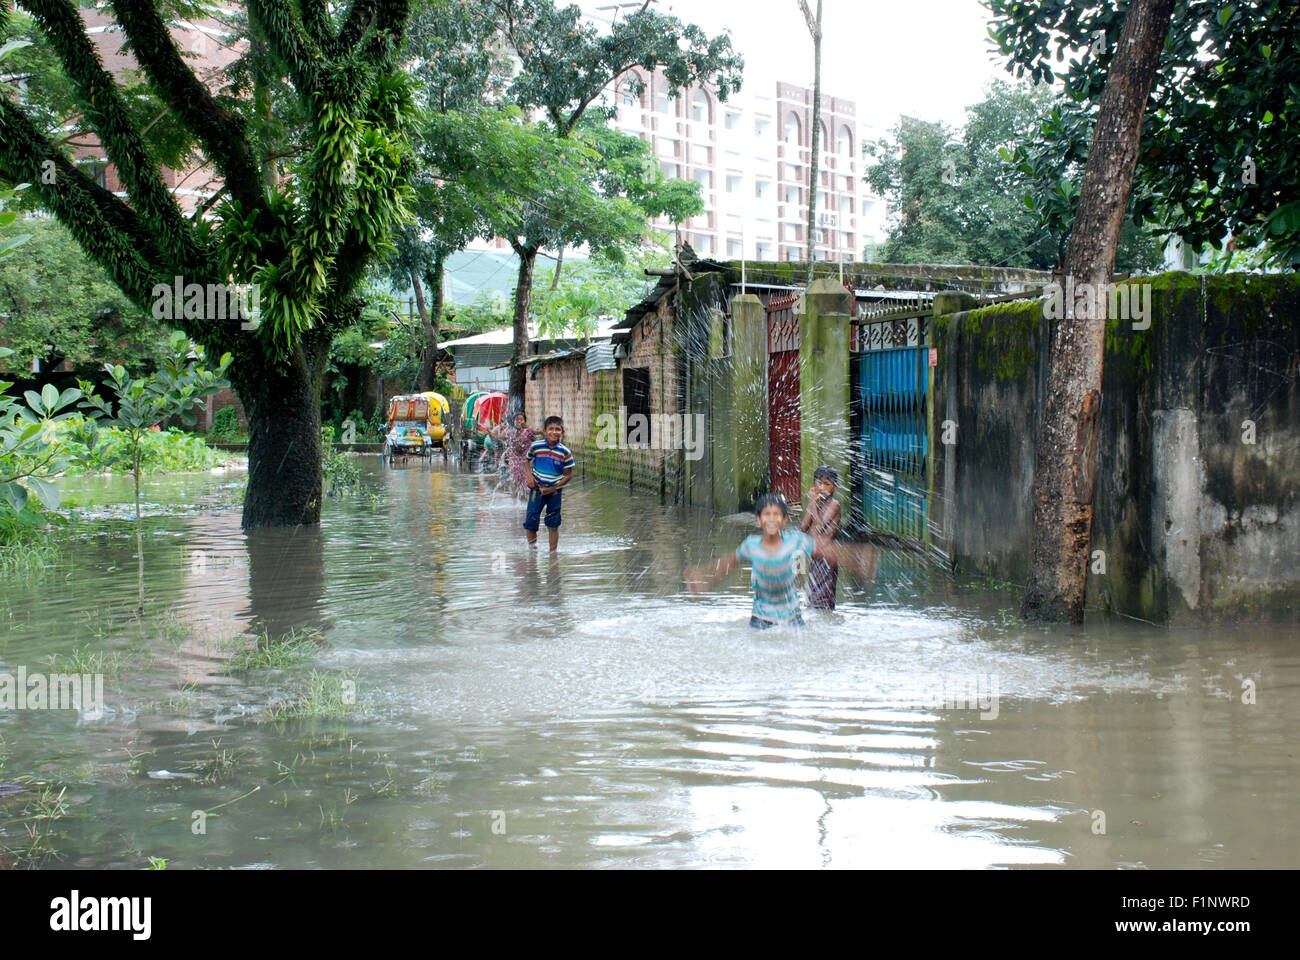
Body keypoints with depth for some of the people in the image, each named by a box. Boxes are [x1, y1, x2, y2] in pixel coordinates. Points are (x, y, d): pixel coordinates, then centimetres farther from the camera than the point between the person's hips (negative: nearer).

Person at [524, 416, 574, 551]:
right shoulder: (536, 446, -7)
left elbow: (569, 475, -5)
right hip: (537, 489, 0)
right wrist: (529, 476, -4)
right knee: (531, 521, -4)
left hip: (554, 491, 0)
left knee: (553, 524, 9)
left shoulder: (565, 452, -9)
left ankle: (553, 551, 19)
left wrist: (554, 488, -13)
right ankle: (532, 547, 15)